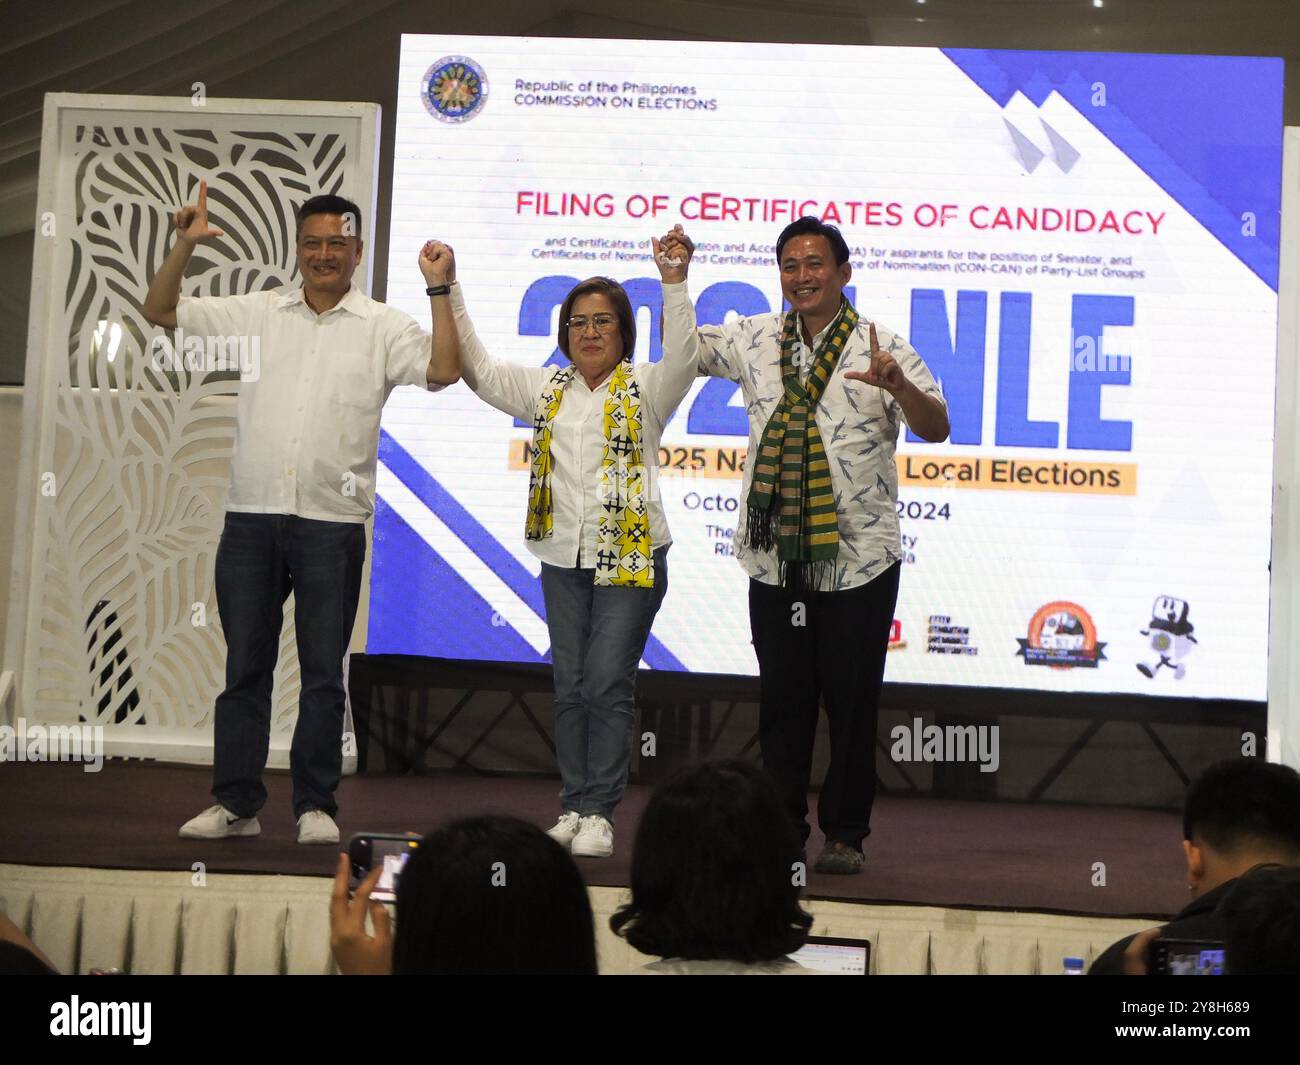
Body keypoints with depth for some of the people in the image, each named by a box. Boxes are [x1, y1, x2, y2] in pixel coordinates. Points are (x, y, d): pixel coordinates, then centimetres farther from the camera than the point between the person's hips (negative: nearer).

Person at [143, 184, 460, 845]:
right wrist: (186, 245, -1)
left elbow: (445, 370, -10)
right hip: (250, 518, 2)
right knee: (244, 666, 7)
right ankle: (236, 803, 15)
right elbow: (159, 311, 12)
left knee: (323, 671, 2)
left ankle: (315, 807, 11)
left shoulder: (383, 327, 4)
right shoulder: (257, 313, 10)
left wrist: (439, 290, -16)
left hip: (331, 523, -2)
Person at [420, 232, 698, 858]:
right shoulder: (547, 389, 14)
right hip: (563, 558, 5)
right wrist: (446, 290, 8)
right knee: (569, 687, 6)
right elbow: (476, 367, 15)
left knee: (607, 684, -8)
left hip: (631, 557, -4)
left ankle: (599, 813, -2)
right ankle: (573, 807, 13)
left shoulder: (645, 388, 1)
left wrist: (675, 283, -30)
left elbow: (685, 358, -18)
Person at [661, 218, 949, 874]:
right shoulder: (756, 341, 8)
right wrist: (675, 277, 9)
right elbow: (679, 351, 20)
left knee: (851, 701, 3)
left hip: (858, 560, -3)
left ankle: (845, 833, 15)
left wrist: (897, 384, -30)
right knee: (782, 700, 8)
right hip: (775, 558, 3)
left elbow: (936, 429, -11)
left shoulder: (882, 348, -3)